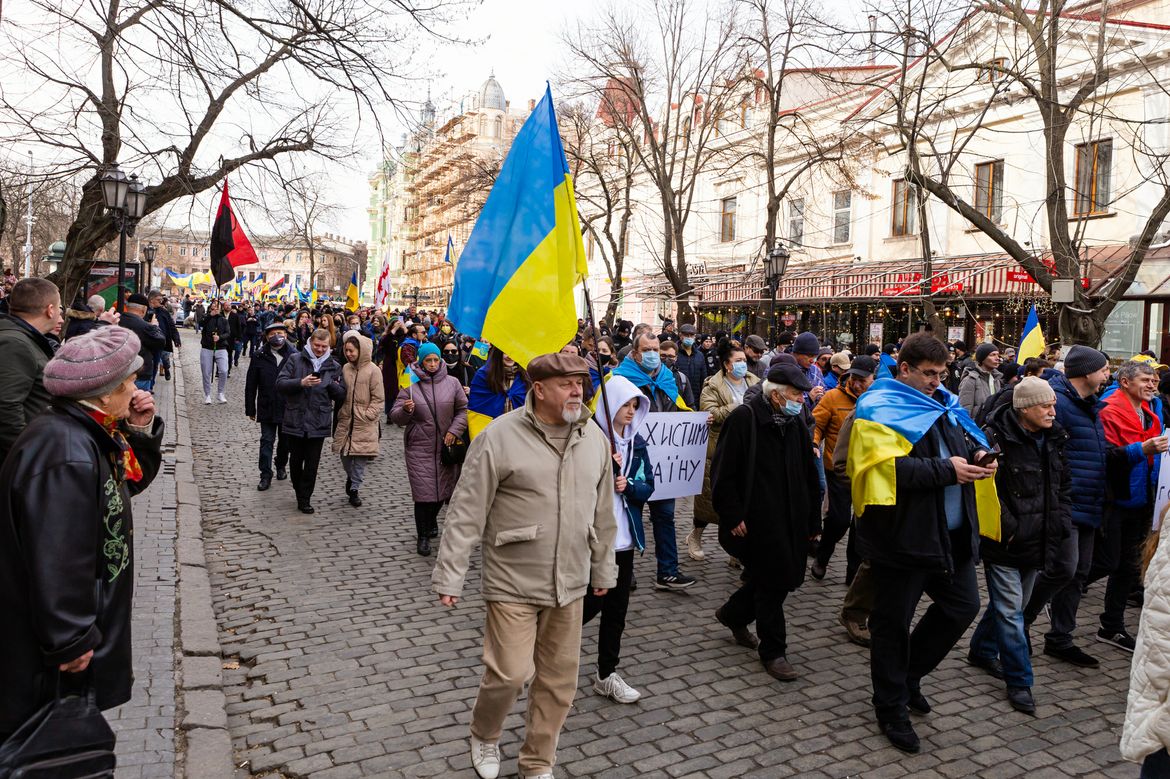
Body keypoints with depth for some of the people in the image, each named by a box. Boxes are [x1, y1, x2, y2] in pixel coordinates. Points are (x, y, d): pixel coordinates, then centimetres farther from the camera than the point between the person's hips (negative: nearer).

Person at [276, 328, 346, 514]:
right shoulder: (295, 359, 2)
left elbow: (341, 395, 8)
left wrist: (333, 385, -12)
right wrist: (301, 382, -20)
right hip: (295, 420, 0)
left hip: (318, 422, 0)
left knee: (312, 463, 3)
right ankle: (300, 494, 32)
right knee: (296, 460, 11)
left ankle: (304, 499, 14)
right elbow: (280, 384, -5)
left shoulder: (334, 366, 7)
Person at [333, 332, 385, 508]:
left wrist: (366, 416, -12)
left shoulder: (373, 370, -9)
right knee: (344, 454, 9)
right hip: (345, 421, 4)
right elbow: (341, 393, 16)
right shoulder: (345, 368, 5)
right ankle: (351, 478, 35)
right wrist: (340, 412, 8)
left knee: (361, 456, -1)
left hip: (365, 424, -4)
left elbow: (378, 399, -7)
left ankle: (354, 488, 10)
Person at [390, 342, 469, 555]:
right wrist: (405, 410, -22)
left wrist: (455, 430, -5)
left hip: (445, 447, 2)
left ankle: (431, 521, 42)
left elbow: (463, 409, 8)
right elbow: (395, 417, -1)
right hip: (419, 448, -2)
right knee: (424, 492, -4)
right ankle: (423, 536, 11)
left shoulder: (452, 383, 2)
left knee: (444, 488, 14)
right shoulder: (411, 385, -2)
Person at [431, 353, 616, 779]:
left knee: (558, 680, 12)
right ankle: (484, 736, 30)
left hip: (570, 584, 5)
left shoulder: (594, 437, 2)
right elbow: (467, 512, -12)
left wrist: (603, 569, 16)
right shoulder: (499, 436, -13)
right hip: (513, 583, -5)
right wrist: (450, 576, -12)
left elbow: (603, 513, 11)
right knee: (510, 673, -4)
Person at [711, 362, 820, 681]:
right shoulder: (743, 419, -13)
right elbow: (724, 473, -14)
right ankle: (773, 651, 17)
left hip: (790, 520, 8)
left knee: (784, 578, 14)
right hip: (758, 521, -8)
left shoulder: (794, 422, 11)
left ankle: (733, 616, 38)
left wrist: (811, 516, 13)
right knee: (772, 583, -1)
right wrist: (733, 517, -15)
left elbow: (808, 474, 18)